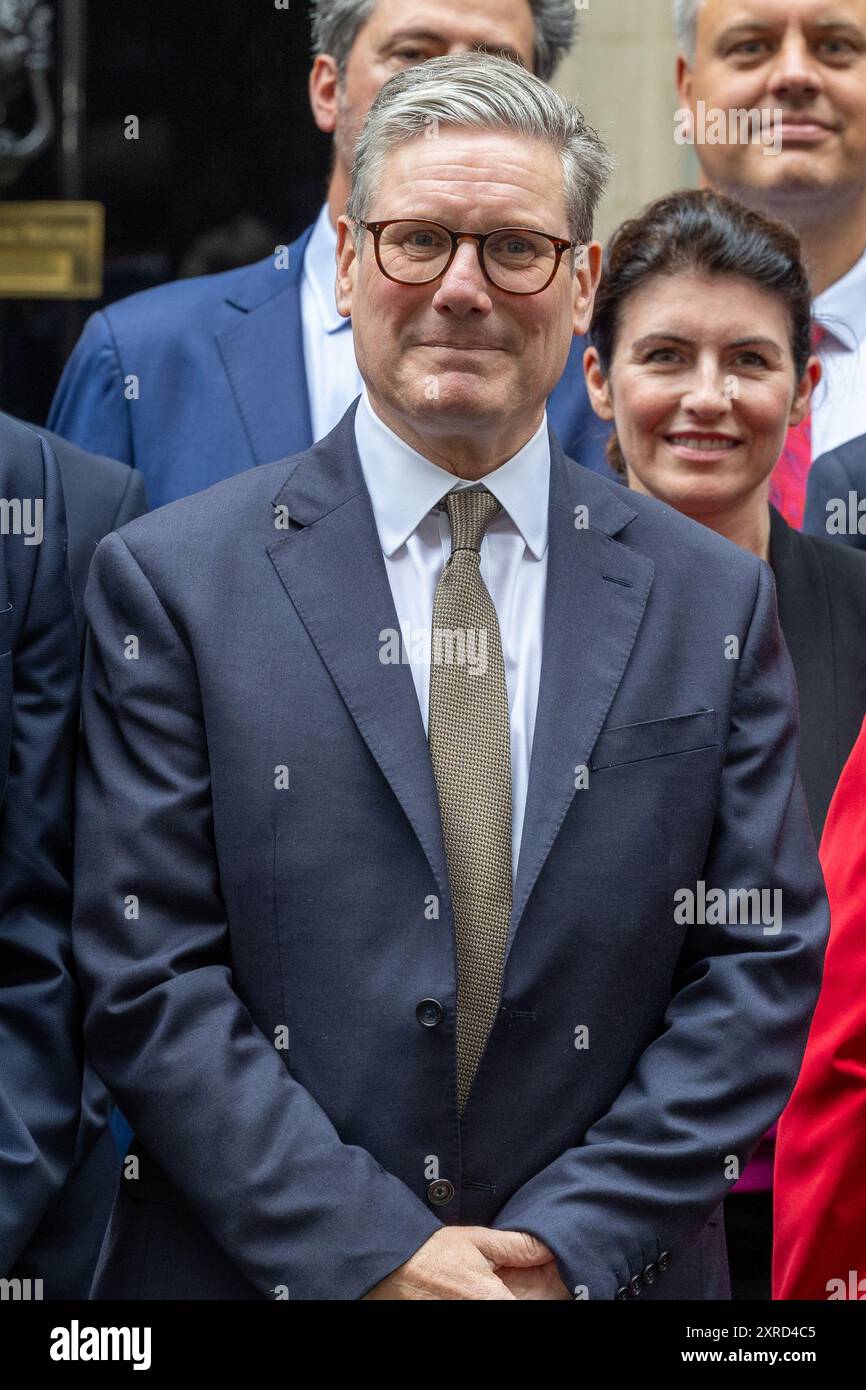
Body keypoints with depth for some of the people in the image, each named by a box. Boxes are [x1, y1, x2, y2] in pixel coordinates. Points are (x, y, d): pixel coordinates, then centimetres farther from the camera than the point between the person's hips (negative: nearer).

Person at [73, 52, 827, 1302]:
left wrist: (574, 1240, -11)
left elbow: (766, 960, -1)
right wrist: (372, 1251, -16)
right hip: (260, 1270, -2)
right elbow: (149, 977, -9)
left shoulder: (715, 600, 1)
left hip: (609, 1273, 2)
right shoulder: (171, 580, -5)